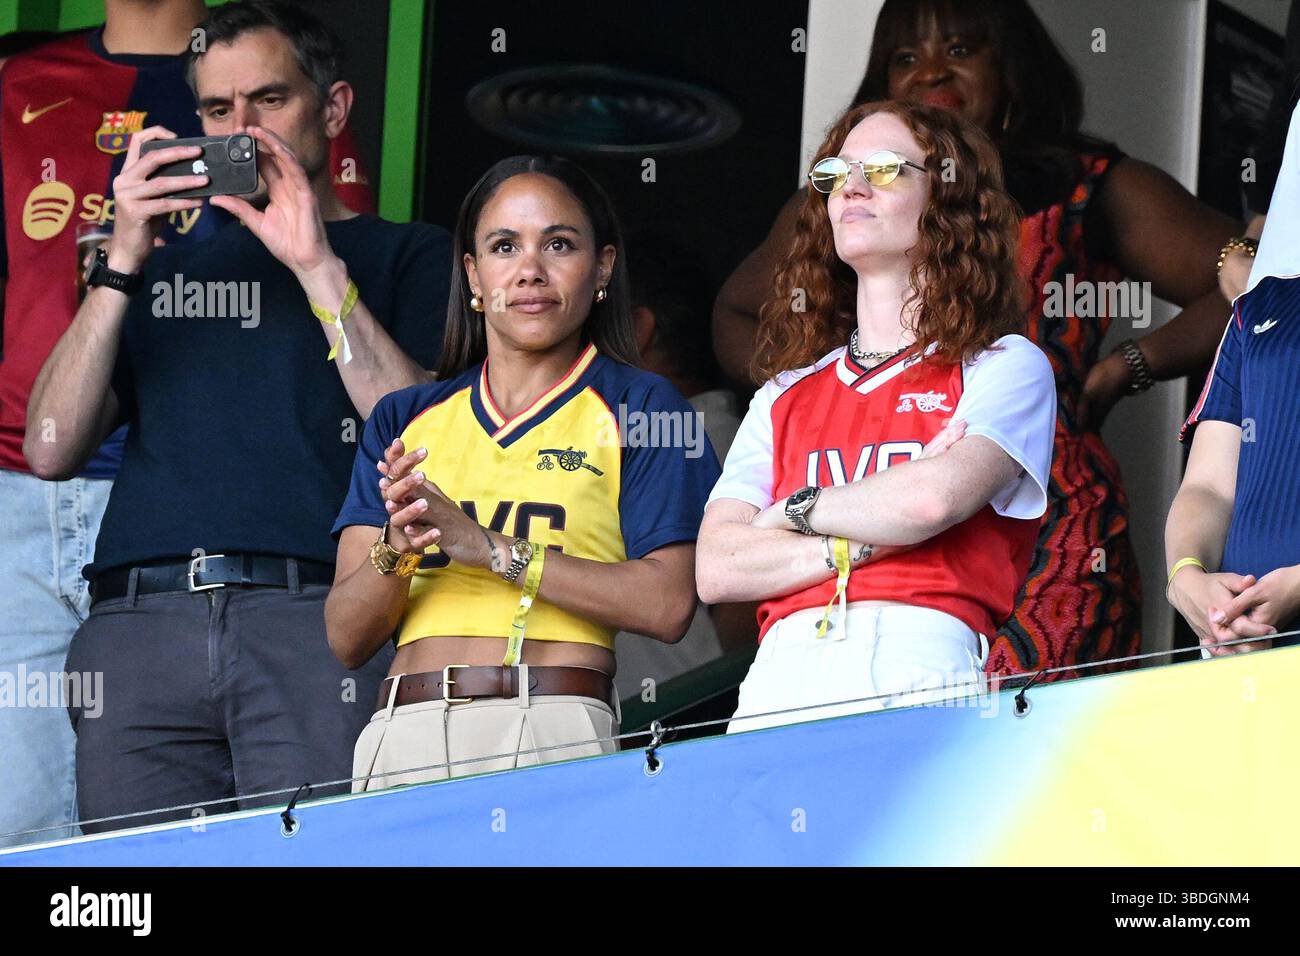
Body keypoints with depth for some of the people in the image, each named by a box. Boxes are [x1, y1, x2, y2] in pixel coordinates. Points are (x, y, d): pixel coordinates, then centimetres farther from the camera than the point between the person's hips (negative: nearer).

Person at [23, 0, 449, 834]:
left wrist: (316, 264, -2)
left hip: (318, 617, -3)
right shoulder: (168, 265, 27)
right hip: (139, 627, 3)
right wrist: (123, 262, 6)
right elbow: (51, 450, 15)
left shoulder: (406, 256, 18)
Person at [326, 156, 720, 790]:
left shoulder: (640, 406, 11)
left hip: (554, 731, -3)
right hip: (401, 732, 3)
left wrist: (486, 547, -7)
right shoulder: (403, 422, 20)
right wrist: (396, 550, -8)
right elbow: (347, 638, 13)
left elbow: (667, 605, -3)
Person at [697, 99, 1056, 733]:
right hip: (782, 679, 3)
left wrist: (796, 512, 7)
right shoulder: (785, 396, 25)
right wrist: (863, 541, -1)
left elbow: (933, 497, -7)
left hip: (922, 679, -3)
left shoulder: (1006, 367, 12)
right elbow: (716, 568, 11)